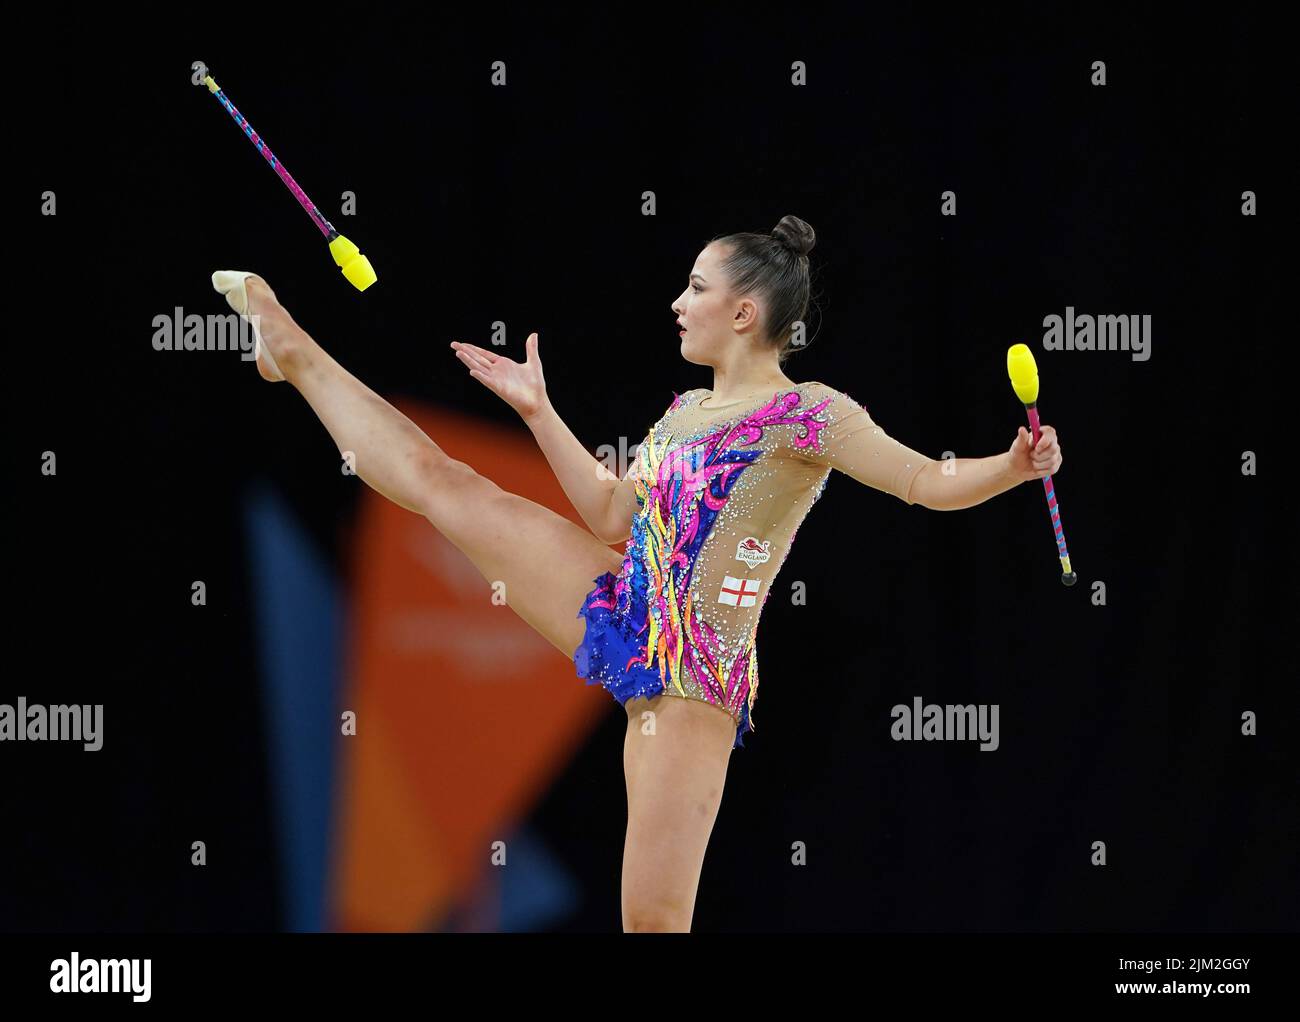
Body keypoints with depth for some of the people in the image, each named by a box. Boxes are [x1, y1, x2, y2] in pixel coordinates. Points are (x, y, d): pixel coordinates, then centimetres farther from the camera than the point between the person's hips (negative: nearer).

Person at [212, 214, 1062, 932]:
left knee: (655, 918, -12)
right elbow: (613, 516, 21)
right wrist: (538, 410, 23)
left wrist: (1015, 468, -33)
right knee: (441, 481, 12)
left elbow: (934, 483, -13)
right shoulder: (687, 412, 14)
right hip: (621, 616, 7)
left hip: (696, 674, -7)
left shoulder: (805, 413, -10)